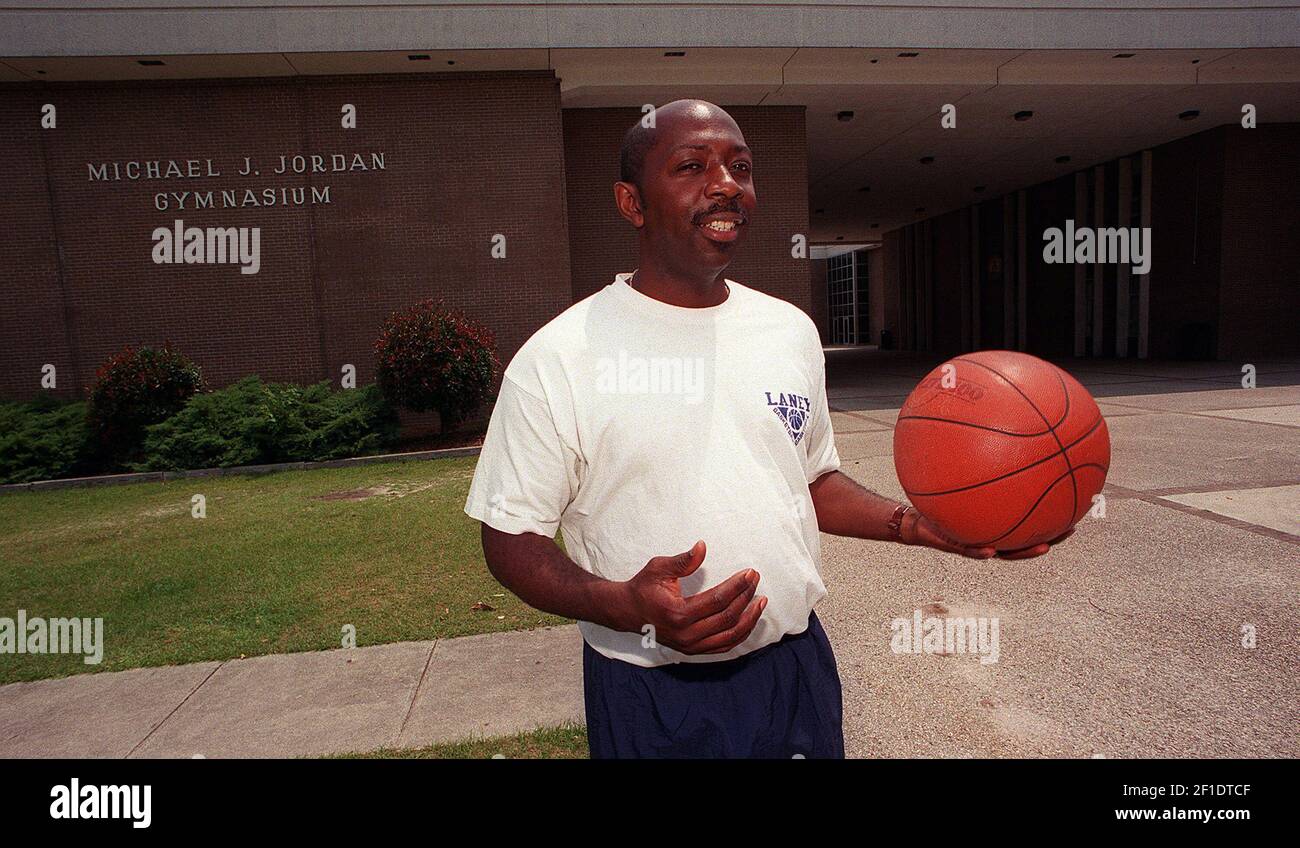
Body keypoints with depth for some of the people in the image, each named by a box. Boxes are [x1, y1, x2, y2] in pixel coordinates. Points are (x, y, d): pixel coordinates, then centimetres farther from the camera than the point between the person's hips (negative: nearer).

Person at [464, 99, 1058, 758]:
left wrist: (915, 525, -3)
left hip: (798, 664, 5)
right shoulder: (555, 358, -14)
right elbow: (512, 538, -10)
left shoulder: (792, 330, 3)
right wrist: (627, 605, -26)